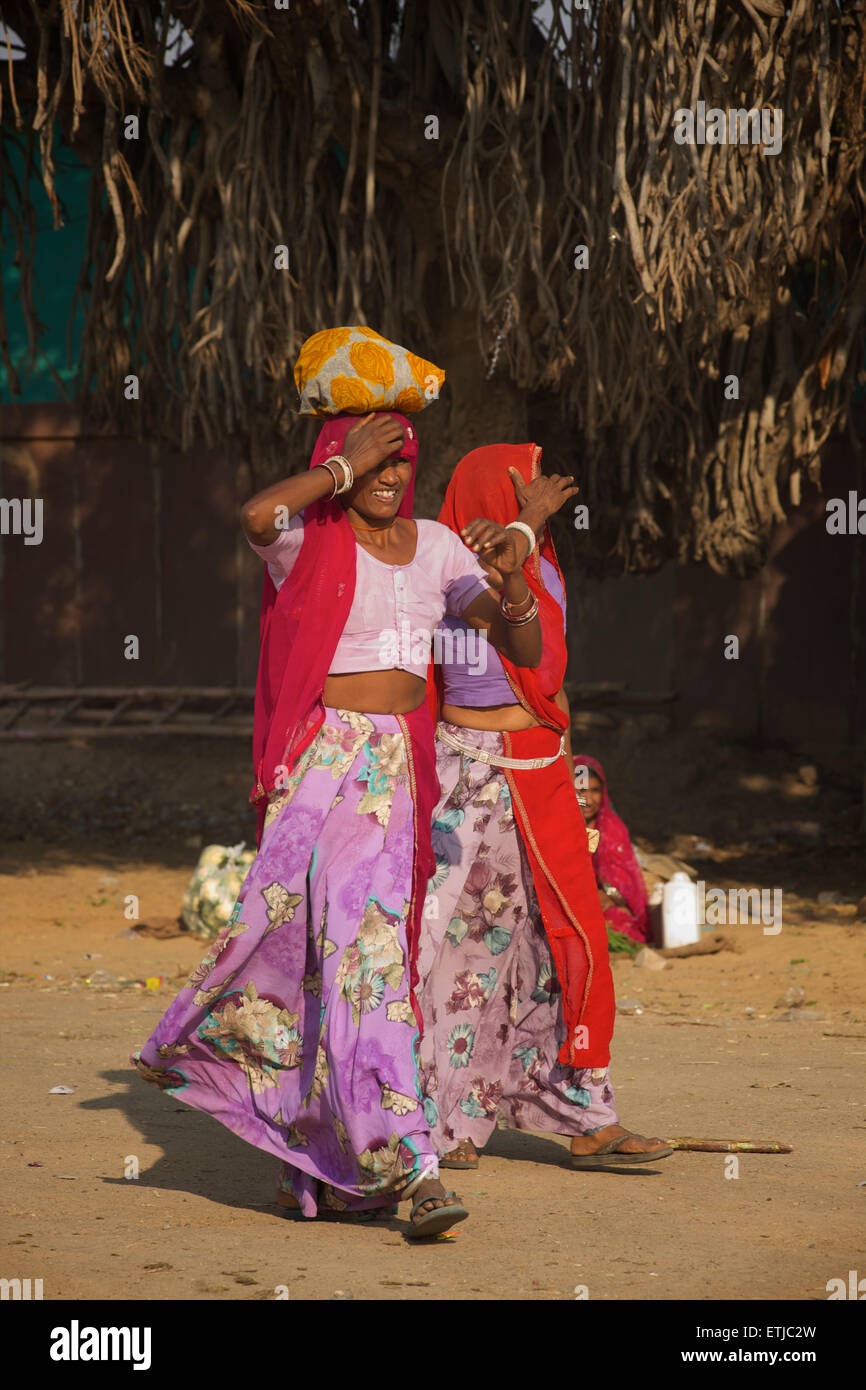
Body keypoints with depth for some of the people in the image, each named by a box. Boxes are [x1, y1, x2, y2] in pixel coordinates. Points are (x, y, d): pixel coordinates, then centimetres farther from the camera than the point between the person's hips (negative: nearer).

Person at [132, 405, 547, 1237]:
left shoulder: (435, 549, 11)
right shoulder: (307, 539, -5)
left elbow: (525, 651, 10)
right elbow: (256, 515, -31)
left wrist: (511, 576, -10)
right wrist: (346, 467, -17)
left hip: (399, 770, 6)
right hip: (322, 761, -6)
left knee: (351, 953, 9)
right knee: (364, 945, -15)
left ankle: (315, 1169, 19)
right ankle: (407, 1166, -20)